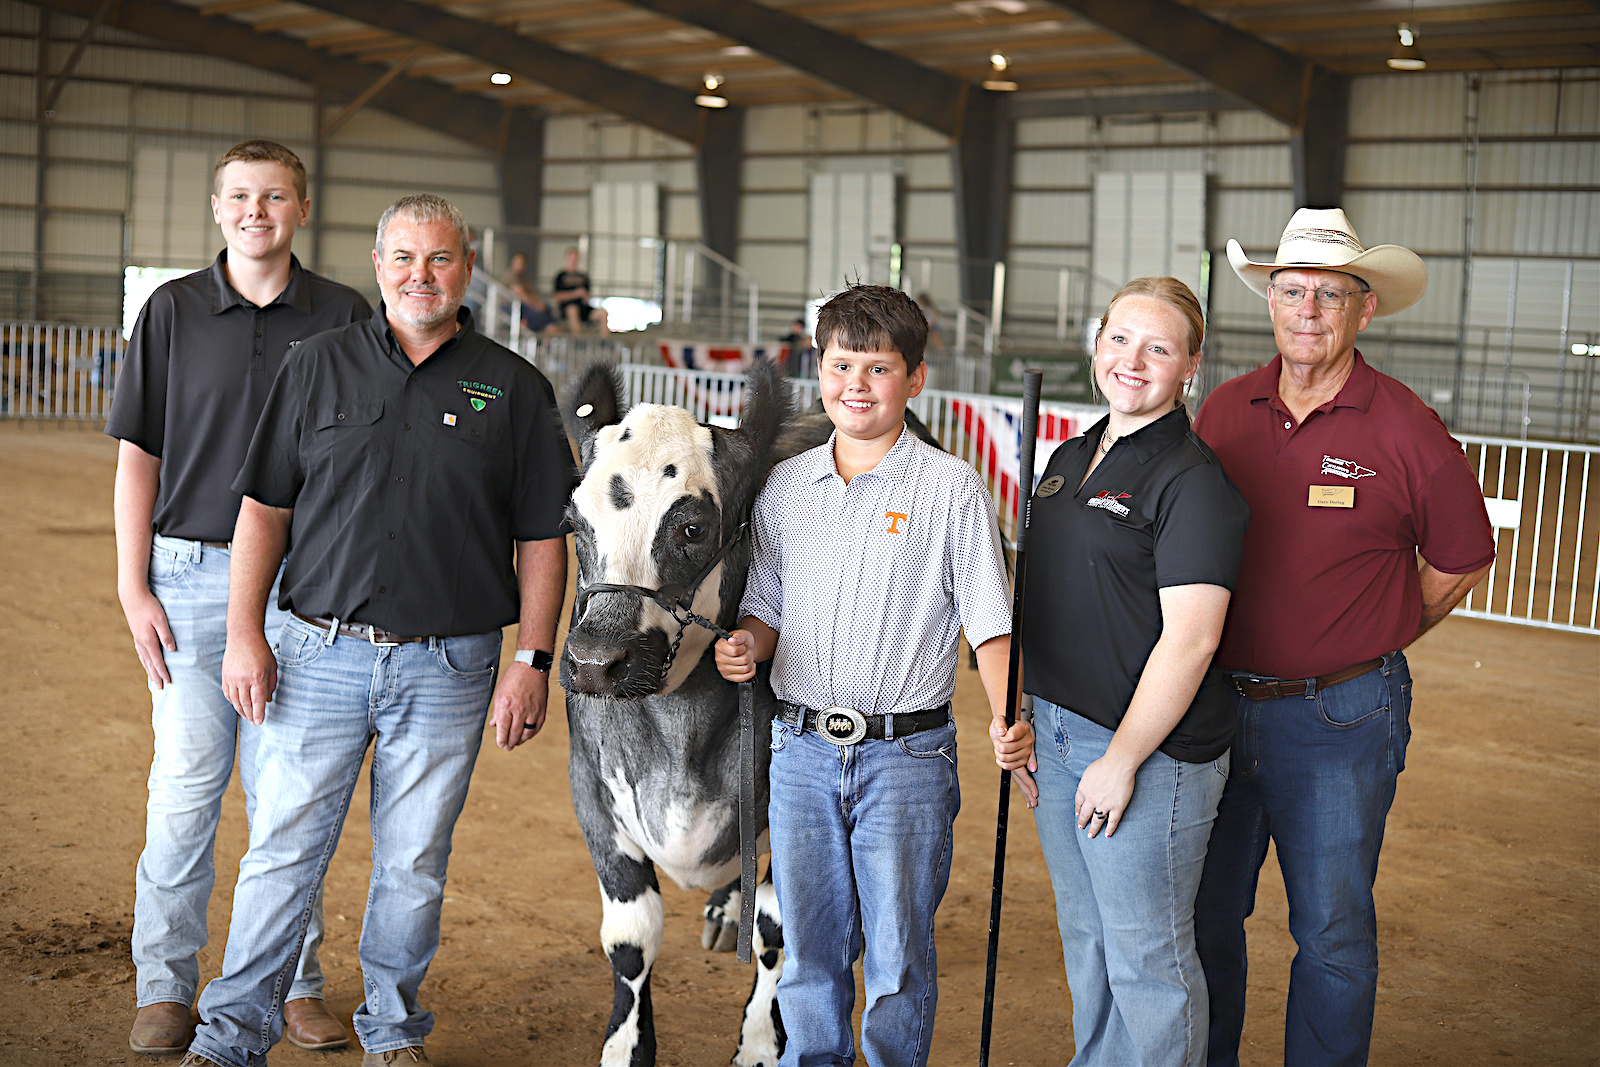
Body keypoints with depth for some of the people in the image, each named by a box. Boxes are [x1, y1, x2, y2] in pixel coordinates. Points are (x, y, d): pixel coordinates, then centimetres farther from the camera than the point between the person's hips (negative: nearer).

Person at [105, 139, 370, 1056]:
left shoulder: (345, 318, 4)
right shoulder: (173, 311, 5)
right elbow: (139, 457, 5)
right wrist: (135, 588, -1)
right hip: (191, 575, 0)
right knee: (186, 784, 1)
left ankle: (297, 982, 18)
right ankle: (167, 988, 13)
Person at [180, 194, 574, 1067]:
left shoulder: (513, 389, 2)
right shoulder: (318, 366, 5)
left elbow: (543, 538, 3)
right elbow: (264, 506, 5)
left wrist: (532, 661, -3)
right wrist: (244, 634, -2)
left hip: (447, 668, 0)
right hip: (320, 656, 0)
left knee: (413, 864, 10)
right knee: (282, 851, 4)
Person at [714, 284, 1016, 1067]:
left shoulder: (951, 488, -4)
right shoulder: (785, 485, 7)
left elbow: (989, 625, -5)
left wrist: (1009, 724, -19)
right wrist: (747, 645, -7)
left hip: (905, 756, -3)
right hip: (801, 749, 3)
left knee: (897, 954, 4)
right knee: (808, 949, 12)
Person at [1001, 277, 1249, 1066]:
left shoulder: (1193, 481, -15)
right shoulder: (1070, 460, 11)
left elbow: (1188, 640, -20)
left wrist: (1121, 760, -19)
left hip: (1149, 752, -8)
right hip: (1056, 733, 8)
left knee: (1146, 957, 4)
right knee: (1084, 941, 20)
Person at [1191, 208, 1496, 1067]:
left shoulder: (1407, 431, -8)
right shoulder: (1222, 412, 3)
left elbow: (1460, 561, 5)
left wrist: (1373, 645, 9)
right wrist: (1215, 665, 10)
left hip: (1340, 715, -3)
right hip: (1218, 703, 4)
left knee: (1332, 933, 6)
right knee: (1202, 917, 14)